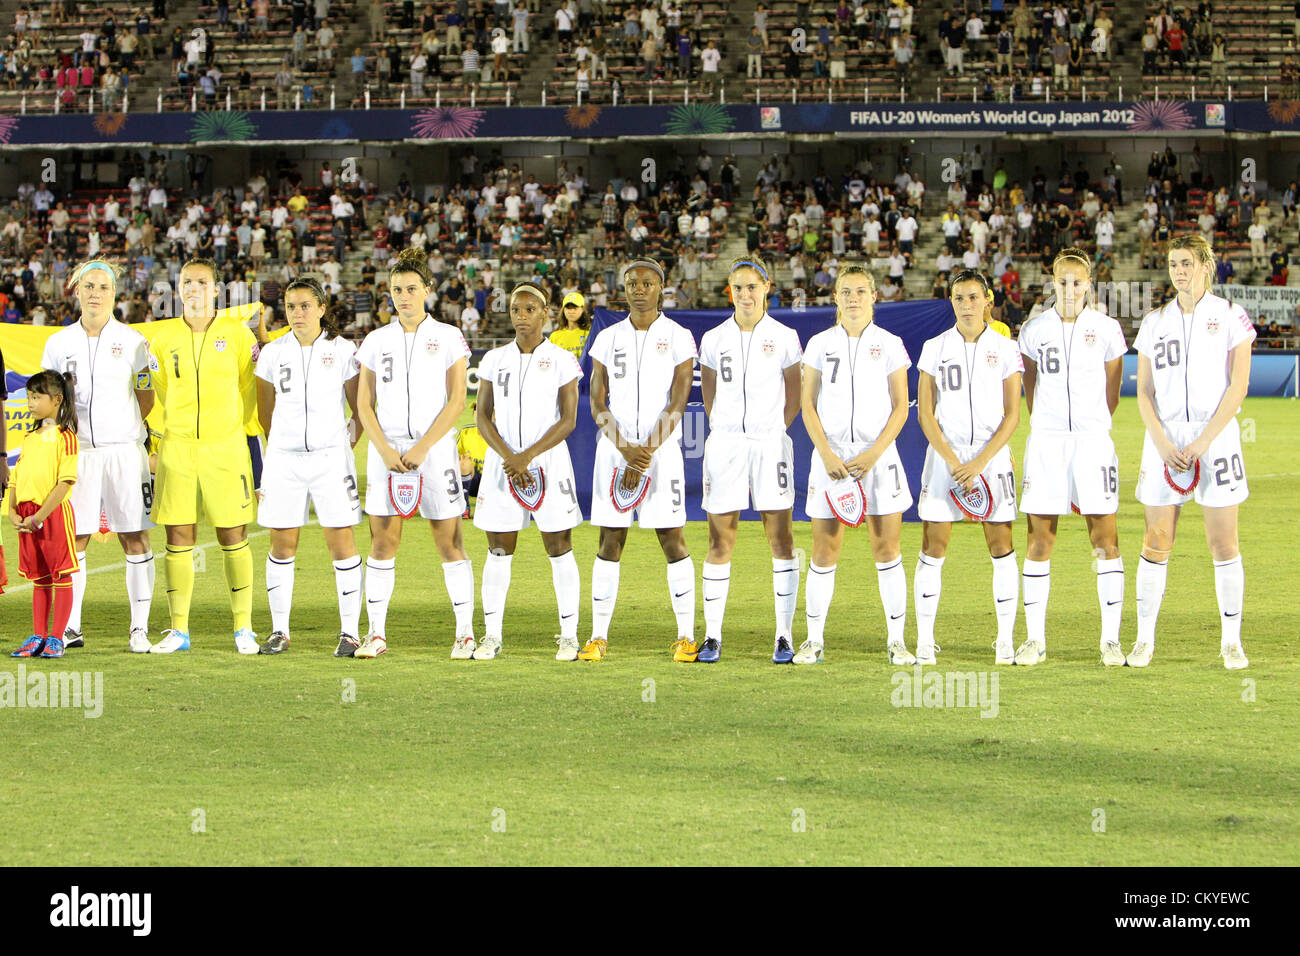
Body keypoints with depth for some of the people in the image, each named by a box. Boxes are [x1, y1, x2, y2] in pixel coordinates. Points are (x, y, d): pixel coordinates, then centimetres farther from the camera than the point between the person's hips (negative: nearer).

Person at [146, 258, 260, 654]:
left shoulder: (237, 334, 0)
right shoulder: (163, 337, 5)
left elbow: (249, 389, 9)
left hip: (225, 446, -2)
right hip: (177, 446, 2)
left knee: (233, 538, 0)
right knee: (178, 538, 1)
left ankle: (244, 628, 8)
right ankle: (178, 629, 7)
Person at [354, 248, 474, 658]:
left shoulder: (448, 338, 3)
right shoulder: (376, 342, 10)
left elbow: (456, 401, -3)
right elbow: (364, 404, 8)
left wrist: (421, 449, -11)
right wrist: (385, 450, -7)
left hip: (435, 448, -2)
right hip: (386, 450, 2)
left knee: (449, 542, -4)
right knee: (382, 542, 1)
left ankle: (465, 632, 1)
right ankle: (376, 633, 6)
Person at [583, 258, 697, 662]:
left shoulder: (678, 338, 2)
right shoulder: (608, 339, 9)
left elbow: (676, 405, -4)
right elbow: (598, 404, 5)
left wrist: (646, 455, -13)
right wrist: (625, 449, -10)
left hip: (661, 449, -2)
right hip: (614, 449, 2)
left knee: (673, 541, -3)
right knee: (610, 543, 2)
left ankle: (686, 636, 1)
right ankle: (599, 636, 5)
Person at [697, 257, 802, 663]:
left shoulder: (784, 338, 3)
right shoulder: (714, 340, 8)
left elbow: (794, 394, 10)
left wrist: (774, 433, 5)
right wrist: (724, 430, 10)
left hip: (770, 443, -1)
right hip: (724, 443, 1)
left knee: (781, 538, -3)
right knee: (720, 541, 0)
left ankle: (785, 637, 1)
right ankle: (712, 636, 4)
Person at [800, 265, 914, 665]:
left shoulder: (889, 344, 5)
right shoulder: (820, 344, 7)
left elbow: (900, 407, 4)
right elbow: (808, 405, 5)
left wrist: (874, 453, -9)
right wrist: (825, 452, -8)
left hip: (878, 455, -1)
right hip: (830, 456, 1)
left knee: (886, 548, -2)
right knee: (824, 550, 0)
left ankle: (897, 640, 3)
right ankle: (814, 640, 8)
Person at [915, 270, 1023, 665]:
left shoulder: (1005, 350, 3)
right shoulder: (935, 349, 5)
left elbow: (1012, 415, 0)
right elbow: (925, 413, 2)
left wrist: (979, 462, -11)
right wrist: (953, 462, -10)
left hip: (991, 454, 0)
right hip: (944, 454, 0)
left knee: (1000, 544, -2)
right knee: (934, 546, -3)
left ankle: (1005, 639, 4)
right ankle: (924, 639, 1)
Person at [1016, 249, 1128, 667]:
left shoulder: (1106, 329, 2)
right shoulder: (1035, 330, 5)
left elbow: (1112, 390, 12)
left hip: (1093, 439, -1)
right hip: (1046, 440, 1)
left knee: (1105, 538, -4)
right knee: (1039, 540, 1)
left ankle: (1111, 640, 0)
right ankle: (1035, 639, 6)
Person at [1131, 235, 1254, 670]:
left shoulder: (1231, 316, 2)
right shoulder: (1155, 322, 11)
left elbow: (1238, 386, -4)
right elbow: (1144, 392, 9)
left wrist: (1202, 443, -11)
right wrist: (1162, 443, -6)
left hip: (1215, 435, -2)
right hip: (1165, 440, 2)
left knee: (1223, 543, -2)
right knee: (1156, 543, 0)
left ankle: (1231, 641, 6)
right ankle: (1145, 639, 7)